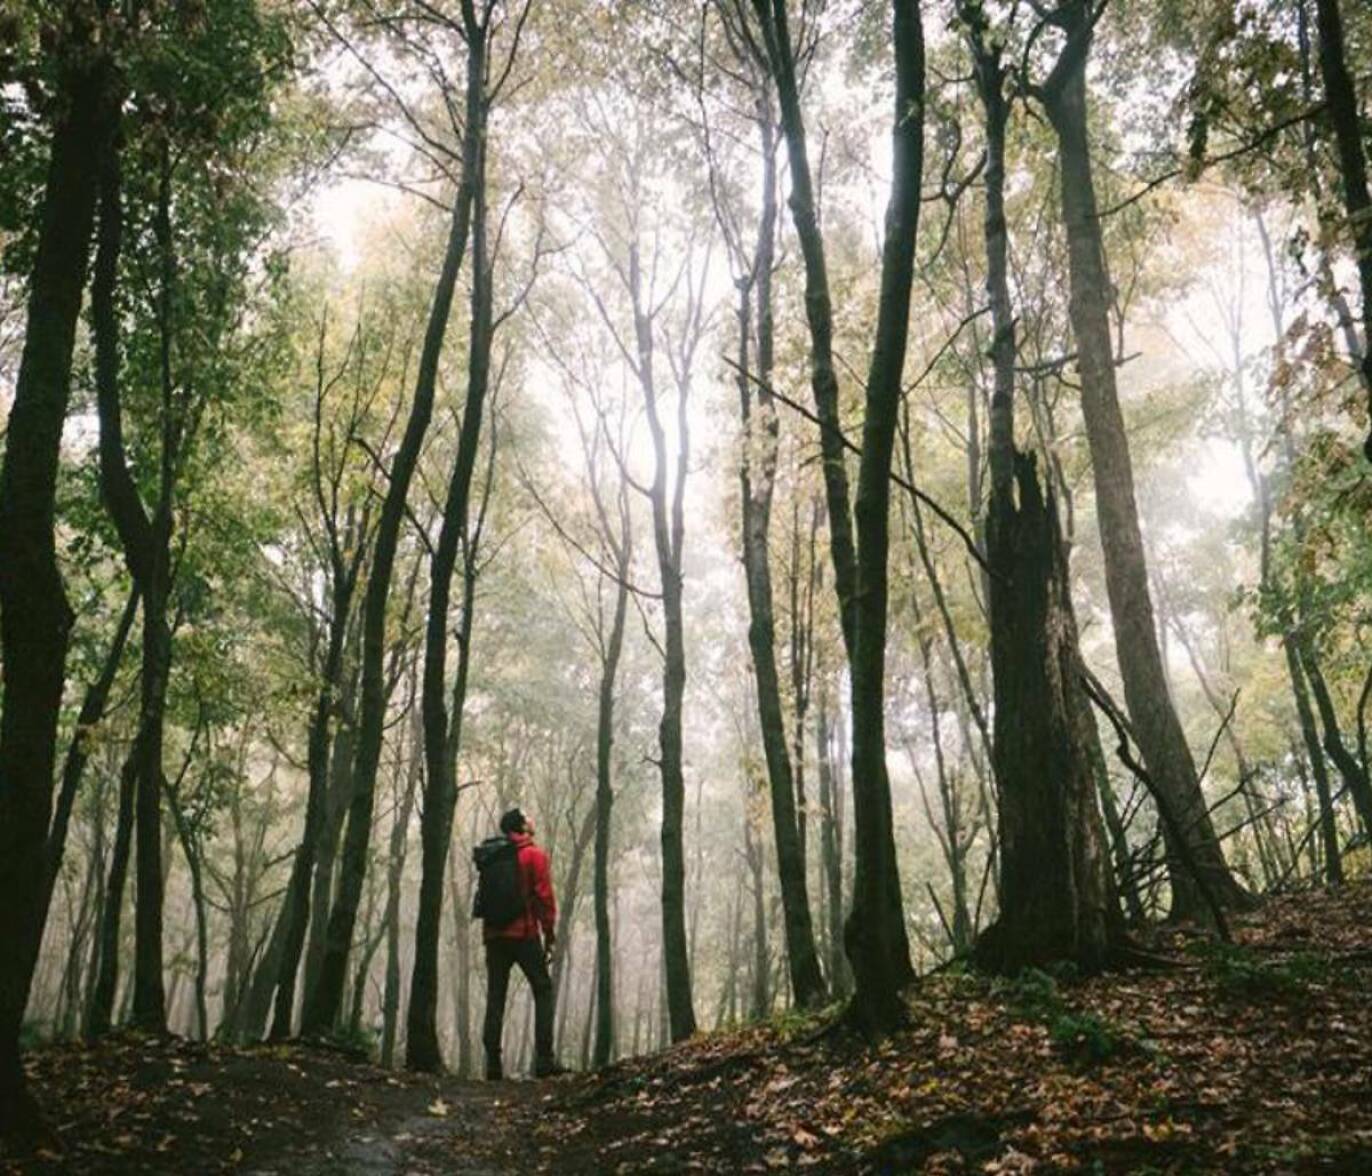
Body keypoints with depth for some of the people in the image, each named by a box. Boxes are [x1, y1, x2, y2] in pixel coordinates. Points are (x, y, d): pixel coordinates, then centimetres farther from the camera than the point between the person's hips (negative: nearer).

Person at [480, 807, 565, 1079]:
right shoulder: (535, 855, -3)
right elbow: (544, 896, -9)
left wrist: (488, 934, 13)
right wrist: (550, 934, -4)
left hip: (494, 934, 5)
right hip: (524, 934, -5)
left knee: (495, 998, 7)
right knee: (543, 991, 3)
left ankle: (493, 1064, 1)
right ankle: (544, 1061, -6)